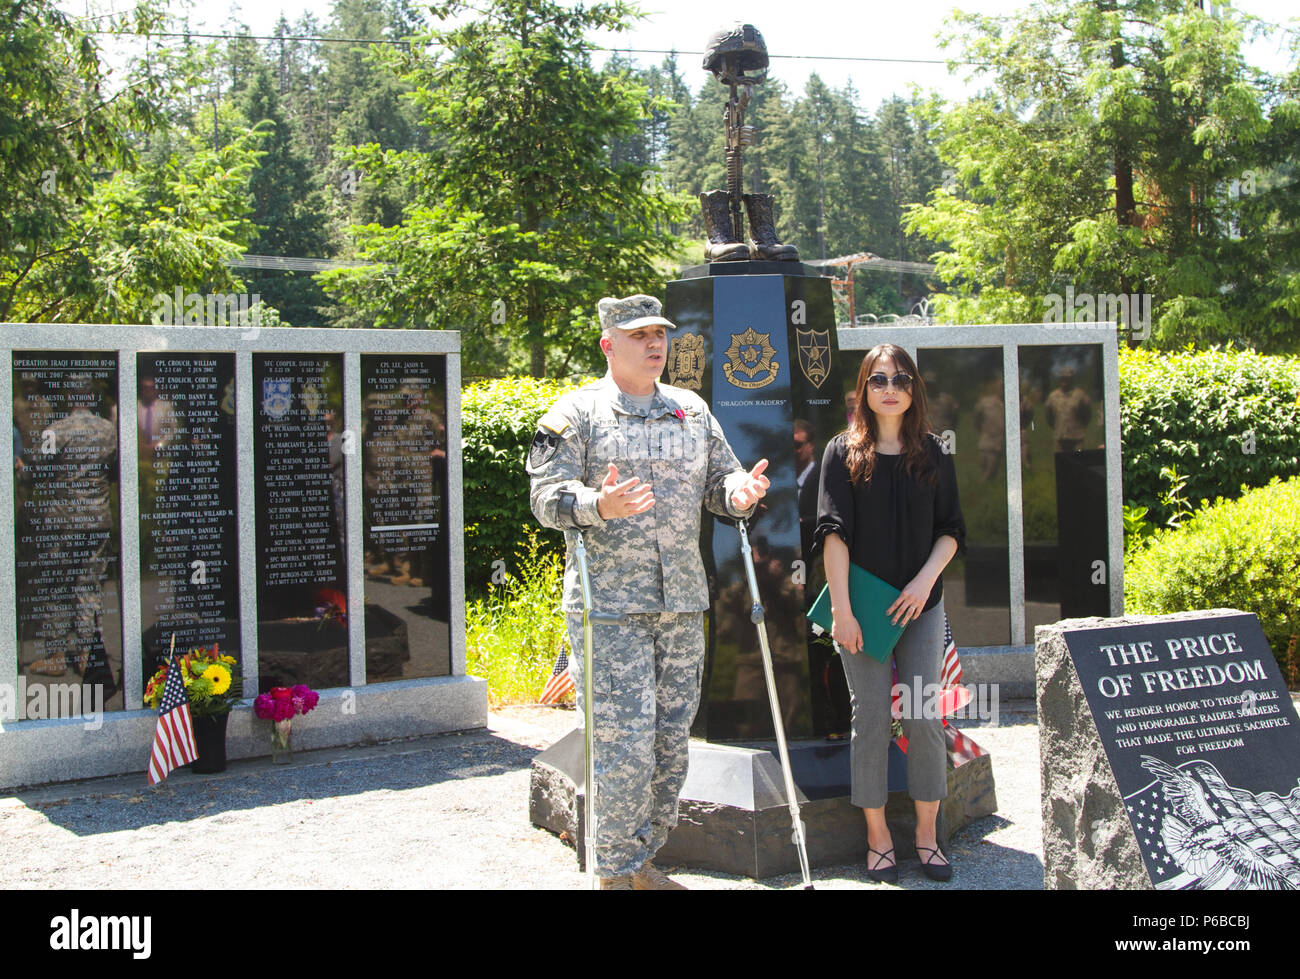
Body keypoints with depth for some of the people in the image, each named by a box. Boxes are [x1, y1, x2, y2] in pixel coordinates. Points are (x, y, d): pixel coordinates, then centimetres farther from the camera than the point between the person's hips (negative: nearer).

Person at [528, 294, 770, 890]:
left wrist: (738, 492, -6)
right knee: (625, 740, -9)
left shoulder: (693, 411, 15)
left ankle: (644, 865, 25)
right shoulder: (577, 412, 0)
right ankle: (614, 872, 7)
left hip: (683, 600, 6)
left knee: (672, 740, 10)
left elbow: (719, 478, 18)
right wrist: (599, 505, -26)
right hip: (607, 601, -5)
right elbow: (546, 495, -7)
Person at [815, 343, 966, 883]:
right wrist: (841, 608, -13)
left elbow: (951, 529, 9)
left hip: (920, 606, 2)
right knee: (872, 720, 2)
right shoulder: (844, 452, -1)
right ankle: (878, 837, 13)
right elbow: (834, 532, -7)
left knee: (924, 718, 1)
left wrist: (925, 580, -8)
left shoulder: (933, 454, 7)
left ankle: (927, 835, 14)